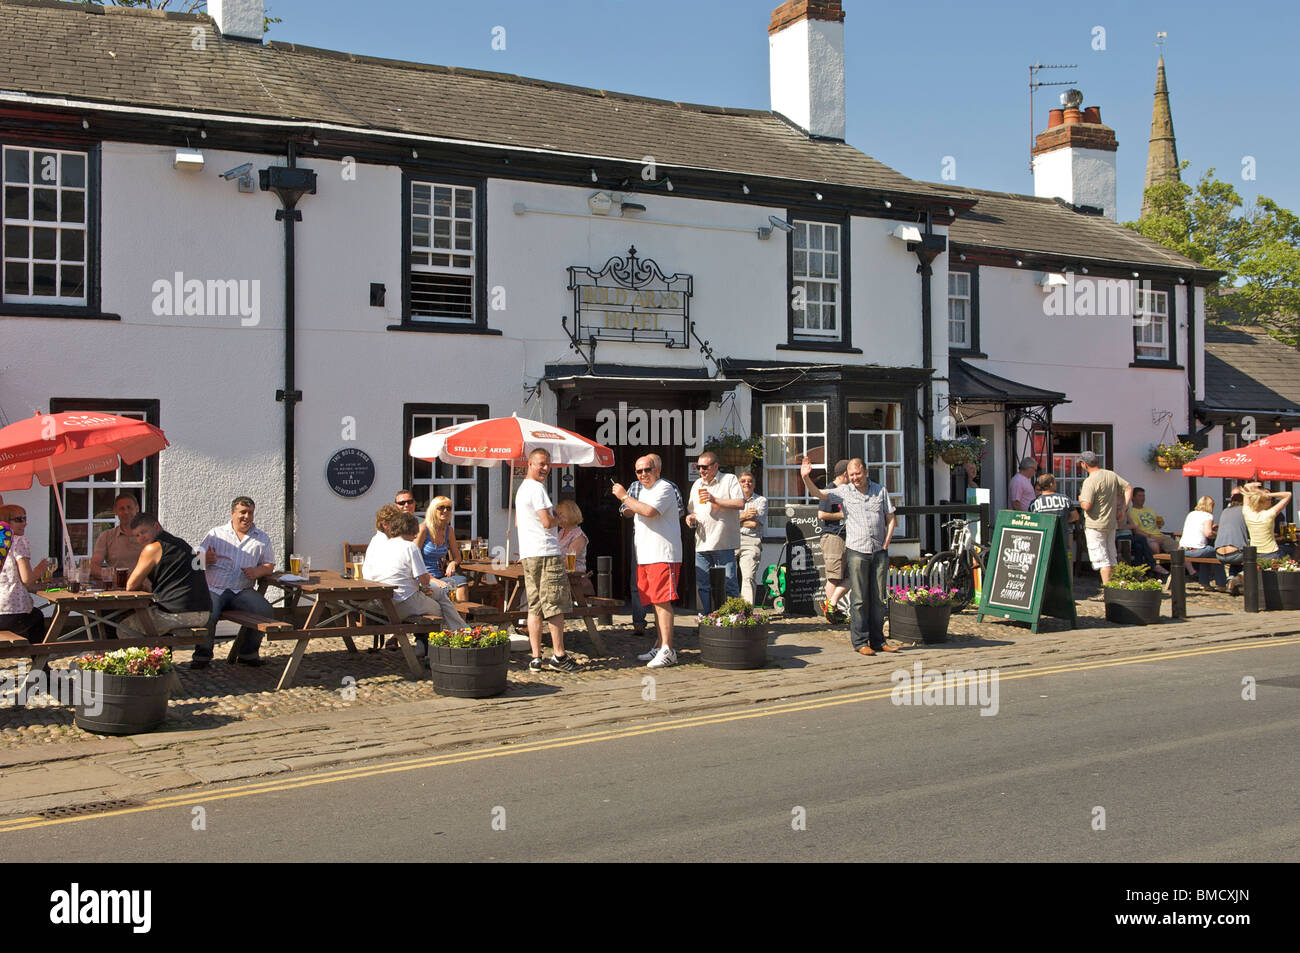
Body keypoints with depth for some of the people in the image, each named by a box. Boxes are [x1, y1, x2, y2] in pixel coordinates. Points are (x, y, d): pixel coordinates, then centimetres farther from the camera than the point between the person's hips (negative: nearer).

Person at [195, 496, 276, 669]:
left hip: (243, 590, 2)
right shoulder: (215, 534, 14)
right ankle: (202, 654, -4)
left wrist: (258, 571, -6)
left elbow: (270, 565, 17)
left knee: (266, 612, -24)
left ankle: (248, 653, -3)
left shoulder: (262, 539, 18)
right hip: (214, 588, -2)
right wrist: (205, 559, -12)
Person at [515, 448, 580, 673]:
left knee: (534, 607, 8)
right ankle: (558, 656, -2)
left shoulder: (521, 488, 20)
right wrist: (558, 519, 4)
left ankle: (536, 658, 7)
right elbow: (547, 522, -18)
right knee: (555, 606, -4)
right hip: (546, 553, -10)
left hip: (527, 554, 10)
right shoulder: (537, 488, -11)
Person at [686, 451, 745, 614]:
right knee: (702, 583, 7)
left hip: (724, 543, -6)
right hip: (702, 543, 6)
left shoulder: (730, 480, 1)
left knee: (729, 583, -5)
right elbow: (691, 510, 27)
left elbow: (740, 503, -11)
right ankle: (705, 617, 15)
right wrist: (690, 517, 5)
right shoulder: (697, 484, 19)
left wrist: (715, 500, -14)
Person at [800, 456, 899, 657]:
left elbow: (891, 519, 12)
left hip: (879, 552, 2)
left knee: (878, 599, 7)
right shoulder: (844, 491, 2)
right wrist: (806, 477, -28)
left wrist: (886, 543, 2)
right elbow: (817, 493, -10)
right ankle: (860, 642, 3)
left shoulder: (880, 491, 8)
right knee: (859, 599, -3)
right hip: (856, 551, -2)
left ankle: (878, 640, 15)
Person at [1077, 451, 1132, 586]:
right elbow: (1129, 487, 10)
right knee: (1111, 557, 16)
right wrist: (1124, 507, 10)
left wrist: (1081, 500, -3)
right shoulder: (1112, 475, 4)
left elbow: (1087, 506, -25)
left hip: (1095, 525, -7)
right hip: (1111, 523, 7)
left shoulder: (1090, 481, -19)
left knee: (1101, 558, -3)